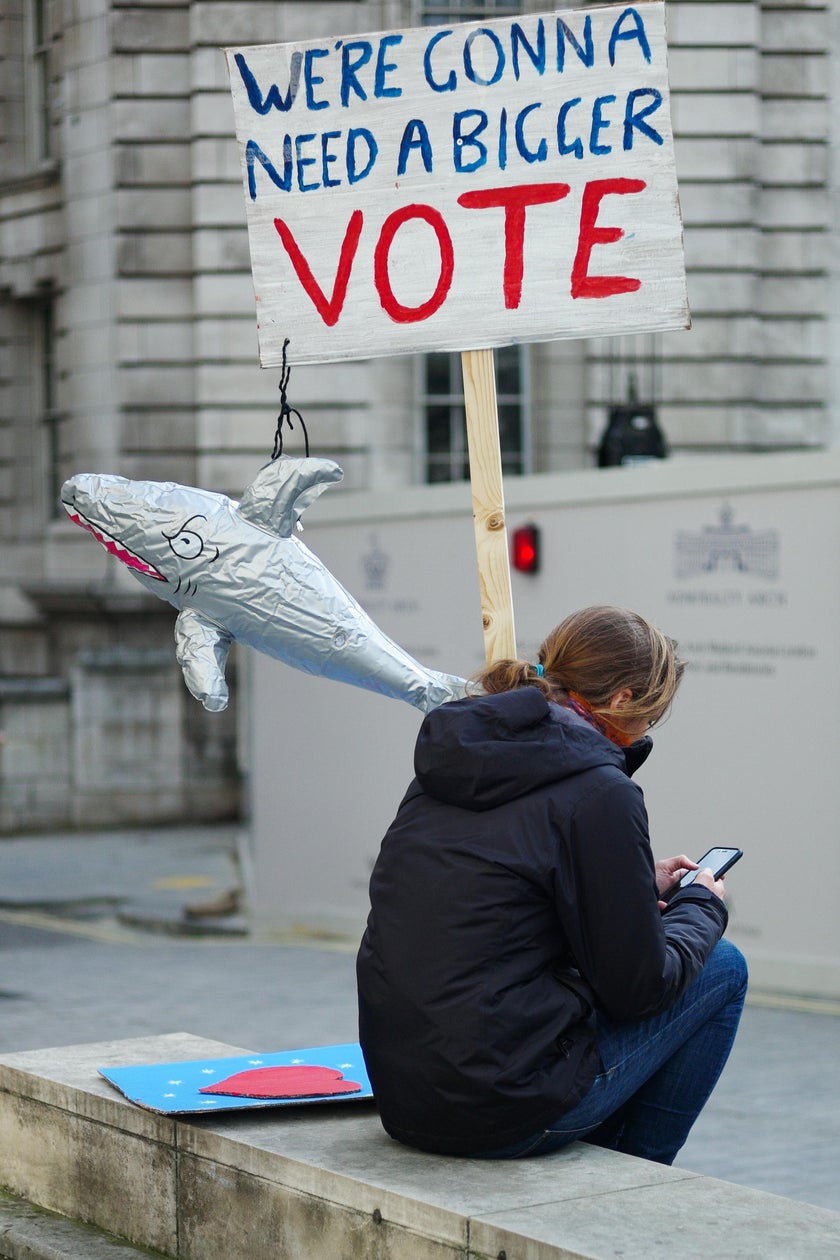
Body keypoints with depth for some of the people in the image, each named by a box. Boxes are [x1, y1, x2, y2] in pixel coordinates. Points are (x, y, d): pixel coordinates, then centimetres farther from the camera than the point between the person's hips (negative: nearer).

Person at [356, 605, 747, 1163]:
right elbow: (637, 987, -9)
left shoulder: (451, 759, 9)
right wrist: (702, 904, 10)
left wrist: (640, 886, 25)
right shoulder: (599, 793, -15)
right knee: (721, 968, 14)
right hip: (501, 1113, -8)